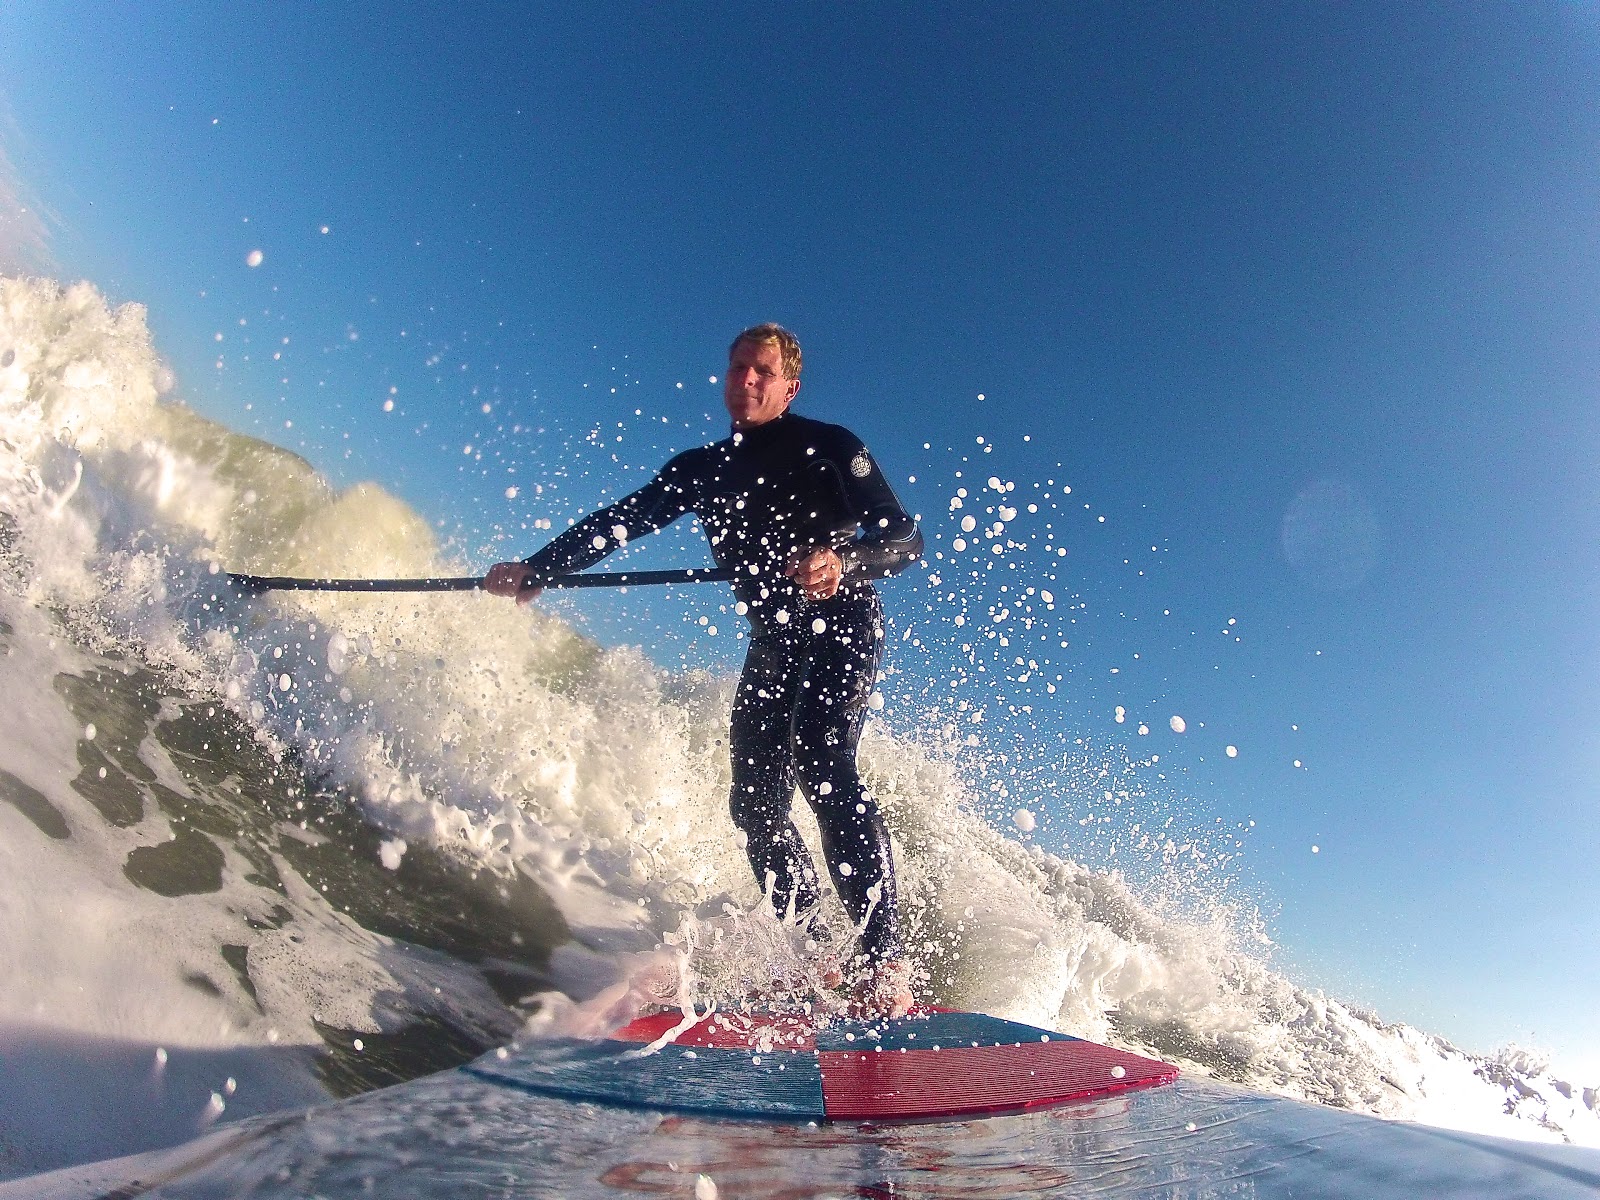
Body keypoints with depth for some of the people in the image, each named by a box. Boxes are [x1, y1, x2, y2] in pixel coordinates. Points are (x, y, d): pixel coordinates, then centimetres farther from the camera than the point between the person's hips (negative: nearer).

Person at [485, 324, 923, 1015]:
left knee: (821, 766, -26)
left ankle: (883, 962, -27)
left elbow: (905, 538, -10)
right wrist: (536, 572, 3)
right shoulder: (702, 469, 12)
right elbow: (617, 522, 13)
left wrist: (843, 561, -31)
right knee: (756, 802, -3)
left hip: (841, 625, -5)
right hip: (770, 644, 6)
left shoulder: (829, 447, -3)